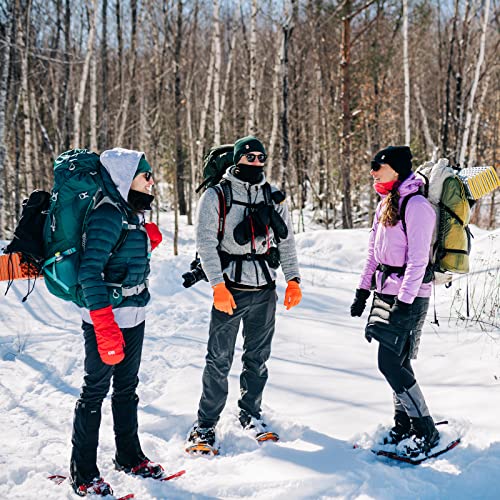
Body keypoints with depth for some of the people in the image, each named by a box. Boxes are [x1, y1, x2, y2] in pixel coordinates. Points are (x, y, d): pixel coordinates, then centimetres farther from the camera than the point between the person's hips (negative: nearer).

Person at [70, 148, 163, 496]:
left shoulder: (131, 213, 10)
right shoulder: (108, 215, -18)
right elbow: (90, 271, -24)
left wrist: (148, 240, 3)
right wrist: (105, 327, -27)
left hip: (134, 317, 9)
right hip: (106, 318, -9)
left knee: (127, 387, 19)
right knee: (96, 392, 1)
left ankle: (129, 456, 33)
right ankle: (83, 474, 13)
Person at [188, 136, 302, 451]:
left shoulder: (274, 197, 10)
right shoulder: (216, 197, -3)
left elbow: (286, 240, 14)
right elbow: (206, 243, -8)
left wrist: (293, 279, 5)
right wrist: (218, 286, -15)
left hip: (265, 290, 4)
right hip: (230, 290, -4)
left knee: (258, 357, 13)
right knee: (220, 360, -1)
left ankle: (250, 414, 29)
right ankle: (206, 424, 11)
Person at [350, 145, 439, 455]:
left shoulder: (417, 206, -14)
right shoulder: (385, 204, 13)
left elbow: (418, 259, -19)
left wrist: (404, 303, -23)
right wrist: (362, 292, 17)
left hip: (409, 296, -8)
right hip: (385, 292, 8)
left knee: (391, 364, -10)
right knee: (395, 362, 11)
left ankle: (427, 431, 2)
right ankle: (404, 425, 22)